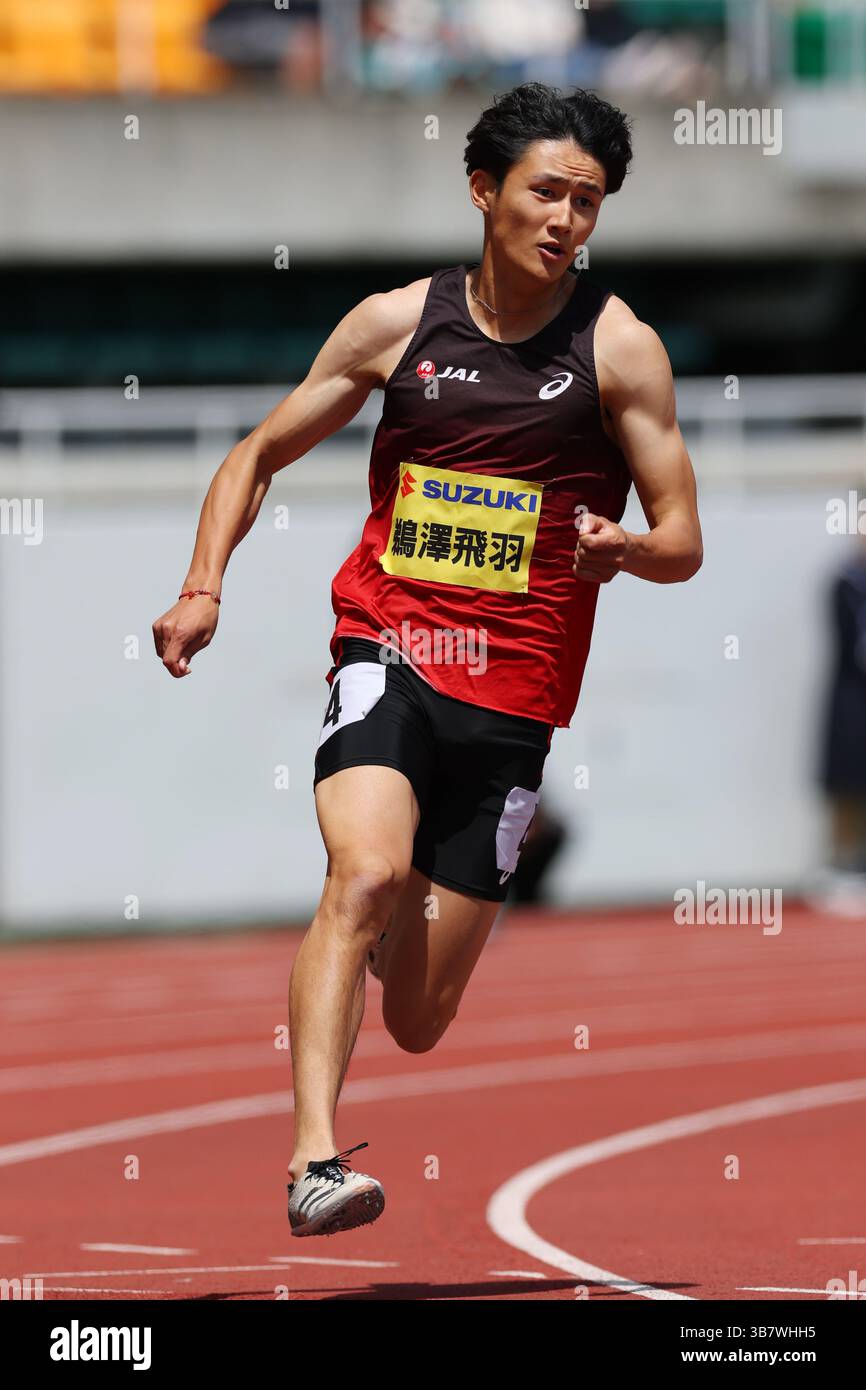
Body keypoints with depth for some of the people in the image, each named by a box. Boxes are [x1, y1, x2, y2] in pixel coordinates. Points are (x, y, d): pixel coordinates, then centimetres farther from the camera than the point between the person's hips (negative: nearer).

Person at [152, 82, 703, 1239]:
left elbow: (683, 544, 1)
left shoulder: (618, 348, 0)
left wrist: (624, 549, -22)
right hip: (387, 651, -1)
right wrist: (204, 589, -2)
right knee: (368, 875, -32)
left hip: (513, 693, 1)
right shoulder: (398, 323, 2)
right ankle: (315, 1163, -37)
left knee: (416, 1020, 5)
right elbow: (259, 455, 13)